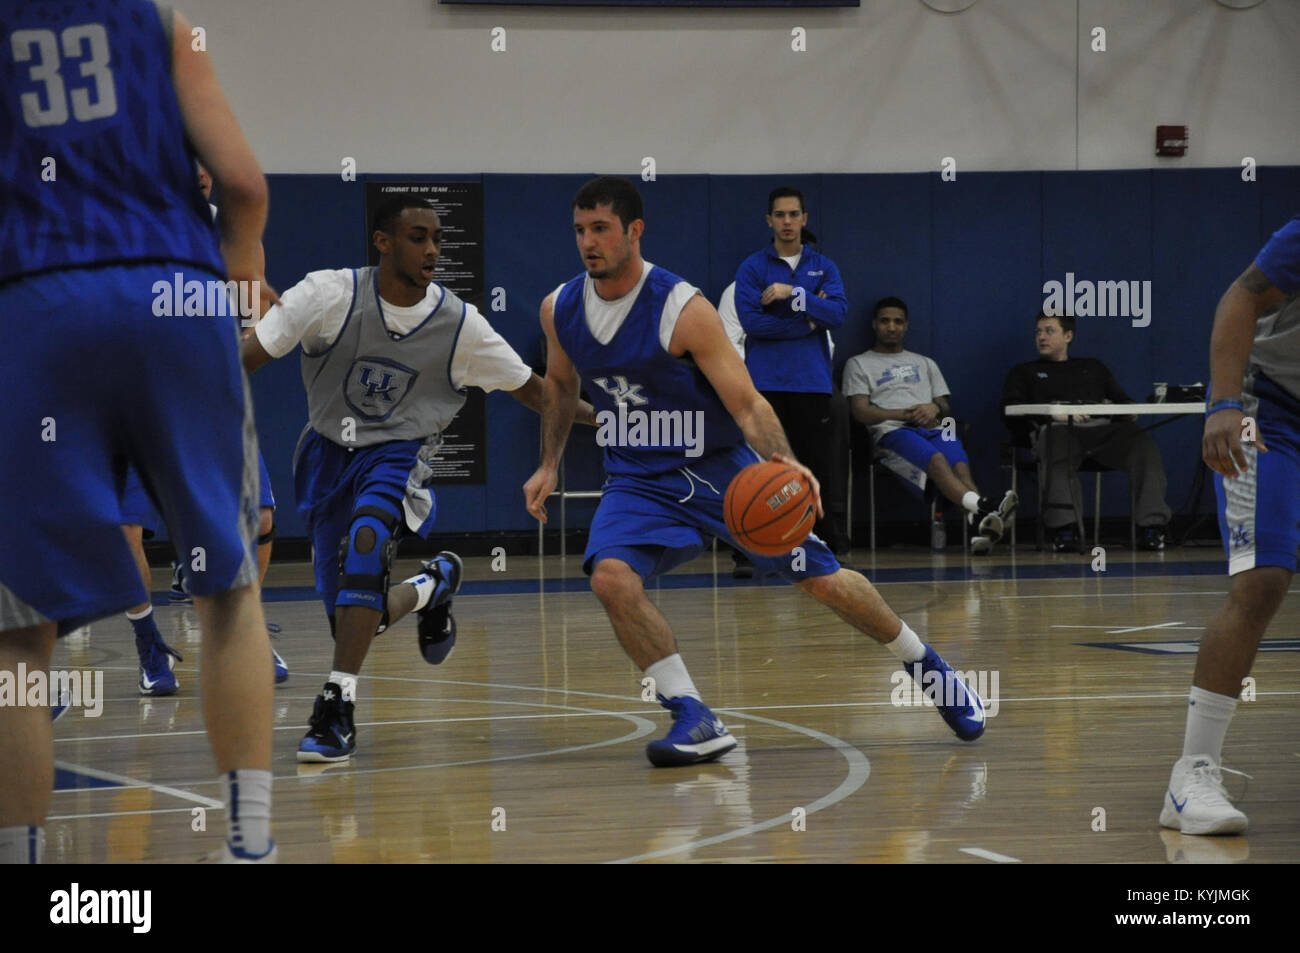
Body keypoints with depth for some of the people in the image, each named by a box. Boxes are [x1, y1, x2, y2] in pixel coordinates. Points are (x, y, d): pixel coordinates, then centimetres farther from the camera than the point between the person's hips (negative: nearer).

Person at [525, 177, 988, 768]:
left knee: (821, 580, 0)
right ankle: (695, 721, -18)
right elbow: (560, 385, 18)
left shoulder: (683, 310, -21)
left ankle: (925, 665, 27)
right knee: (611, 577, -26)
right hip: (638, 480, 3)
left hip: (720, 466, -3)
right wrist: (549, 465, 12)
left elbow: (746, 402, -23)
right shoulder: (559, 310, -5)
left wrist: (781, 462, -40)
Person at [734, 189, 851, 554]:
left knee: (818, 466, 1)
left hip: (812, 382, 1)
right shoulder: (752, 268, 5)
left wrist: (793, 294, -15)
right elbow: (751, 321, -9)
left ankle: (832, 543, 7)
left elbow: (838, 314, -4)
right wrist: (807, 322, -8)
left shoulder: (823, 267, 11)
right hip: (765, 383, -1)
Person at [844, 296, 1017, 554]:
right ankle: (981, 507, -64)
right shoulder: (859, 364, 21)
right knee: (935, 459, -38)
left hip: (933, 427, 4)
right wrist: (902, 414, -11)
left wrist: (935, 410, -1)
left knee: (959, 462, -34)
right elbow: (860, 411, 5)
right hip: (893, 431, -4)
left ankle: (982, 524, -59)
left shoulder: (925, 364, 34)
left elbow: (946, 407, 26)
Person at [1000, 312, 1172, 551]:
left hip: (1102, 428, 3)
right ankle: (1063, 529, -53)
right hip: (1058, 429, -3)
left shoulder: (1093, 368, 39)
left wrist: (1127, 410, 1)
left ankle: (1152, 526, -40)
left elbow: (1123, 400, 29)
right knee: (1056, 442, -44)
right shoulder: (1024, 373, 31)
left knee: (1142, 442, -32)